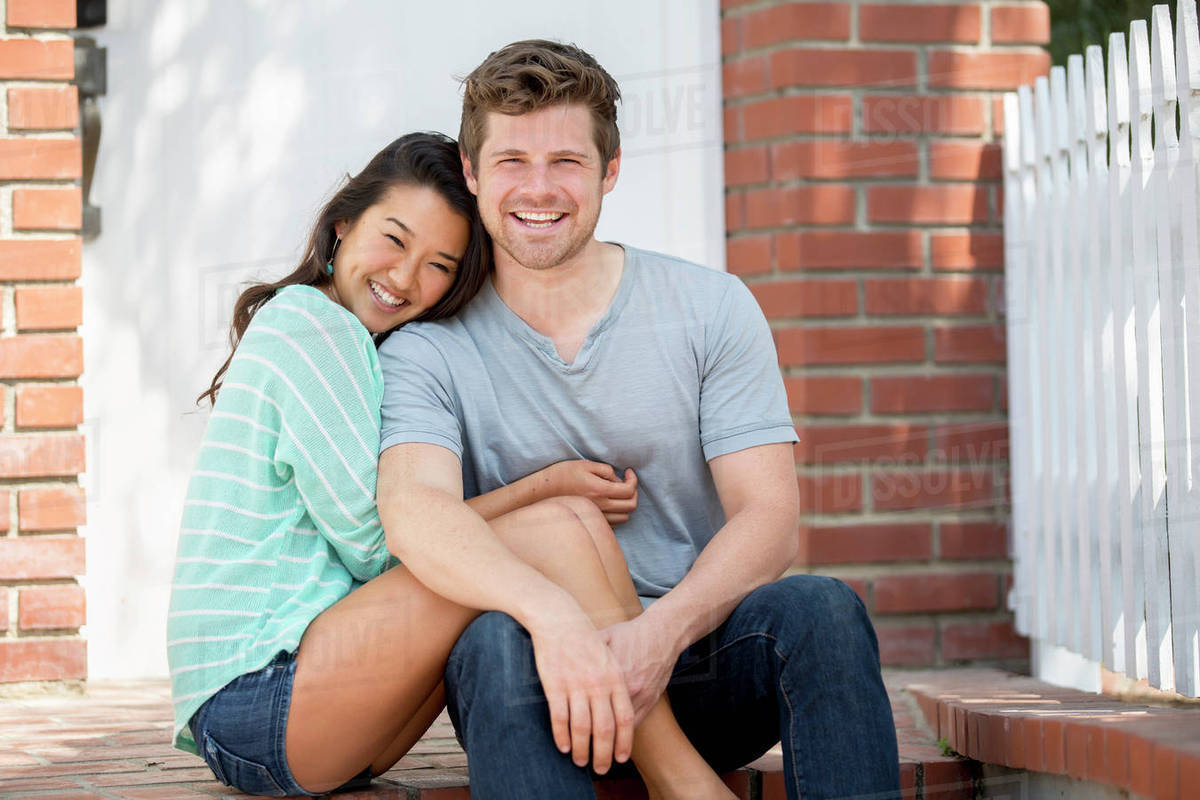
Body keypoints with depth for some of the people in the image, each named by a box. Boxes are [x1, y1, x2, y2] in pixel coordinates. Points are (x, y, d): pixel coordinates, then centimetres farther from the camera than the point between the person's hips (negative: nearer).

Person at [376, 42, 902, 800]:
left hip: (696, 655, 1)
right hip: (546, 675, -1)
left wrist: (661, 634, -23)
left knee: (819, 610, -30)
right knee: (499, 642, -35)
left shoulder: (712, 307, 6)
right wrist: (553, 617, -37)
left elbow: (770, 518, -2)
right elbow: (415, 508, -17)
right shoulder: (429, 350, 3)